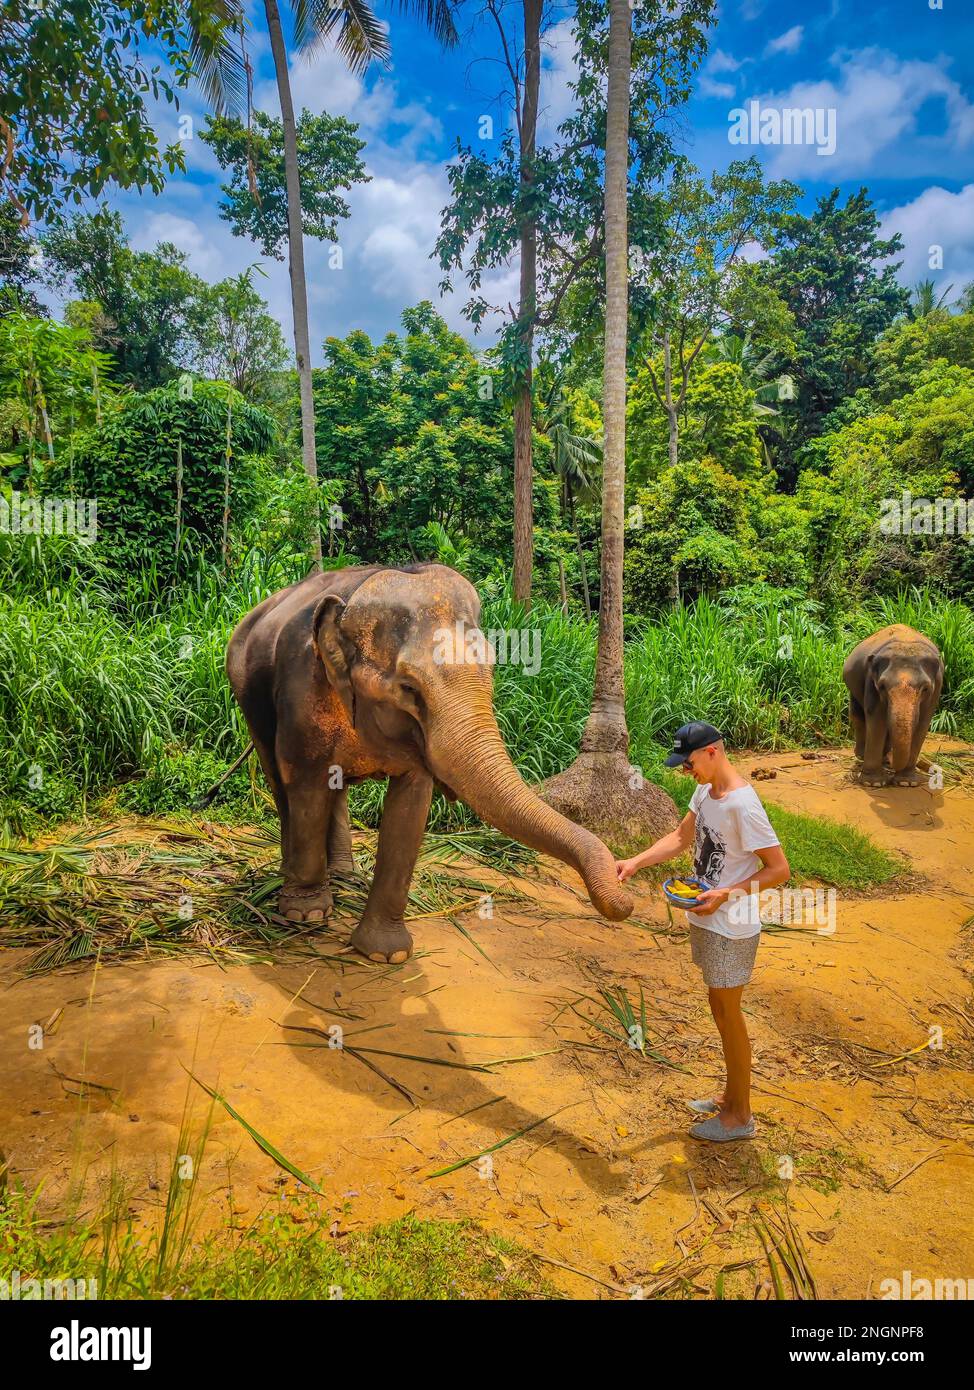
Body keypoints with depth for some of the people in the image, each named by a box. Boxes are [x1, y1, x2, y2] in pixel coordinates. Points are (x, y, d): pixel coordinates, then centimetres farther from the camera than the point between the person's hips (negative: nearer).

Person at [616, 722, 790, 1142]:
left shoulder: (743, 805, -26)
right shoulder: (705, 790, 1)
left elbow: (779, 869, -22)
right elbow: (681, 837, 10)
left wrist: (726, 895, -28)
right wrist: (635, 863, -2)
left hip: (731, 929, -8)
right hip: (706, 921, 9)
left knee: (728, 1014, 6)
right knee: (720, 1010, 20)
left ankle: (740, 1116, 24)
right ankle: (731, 1095, 39)